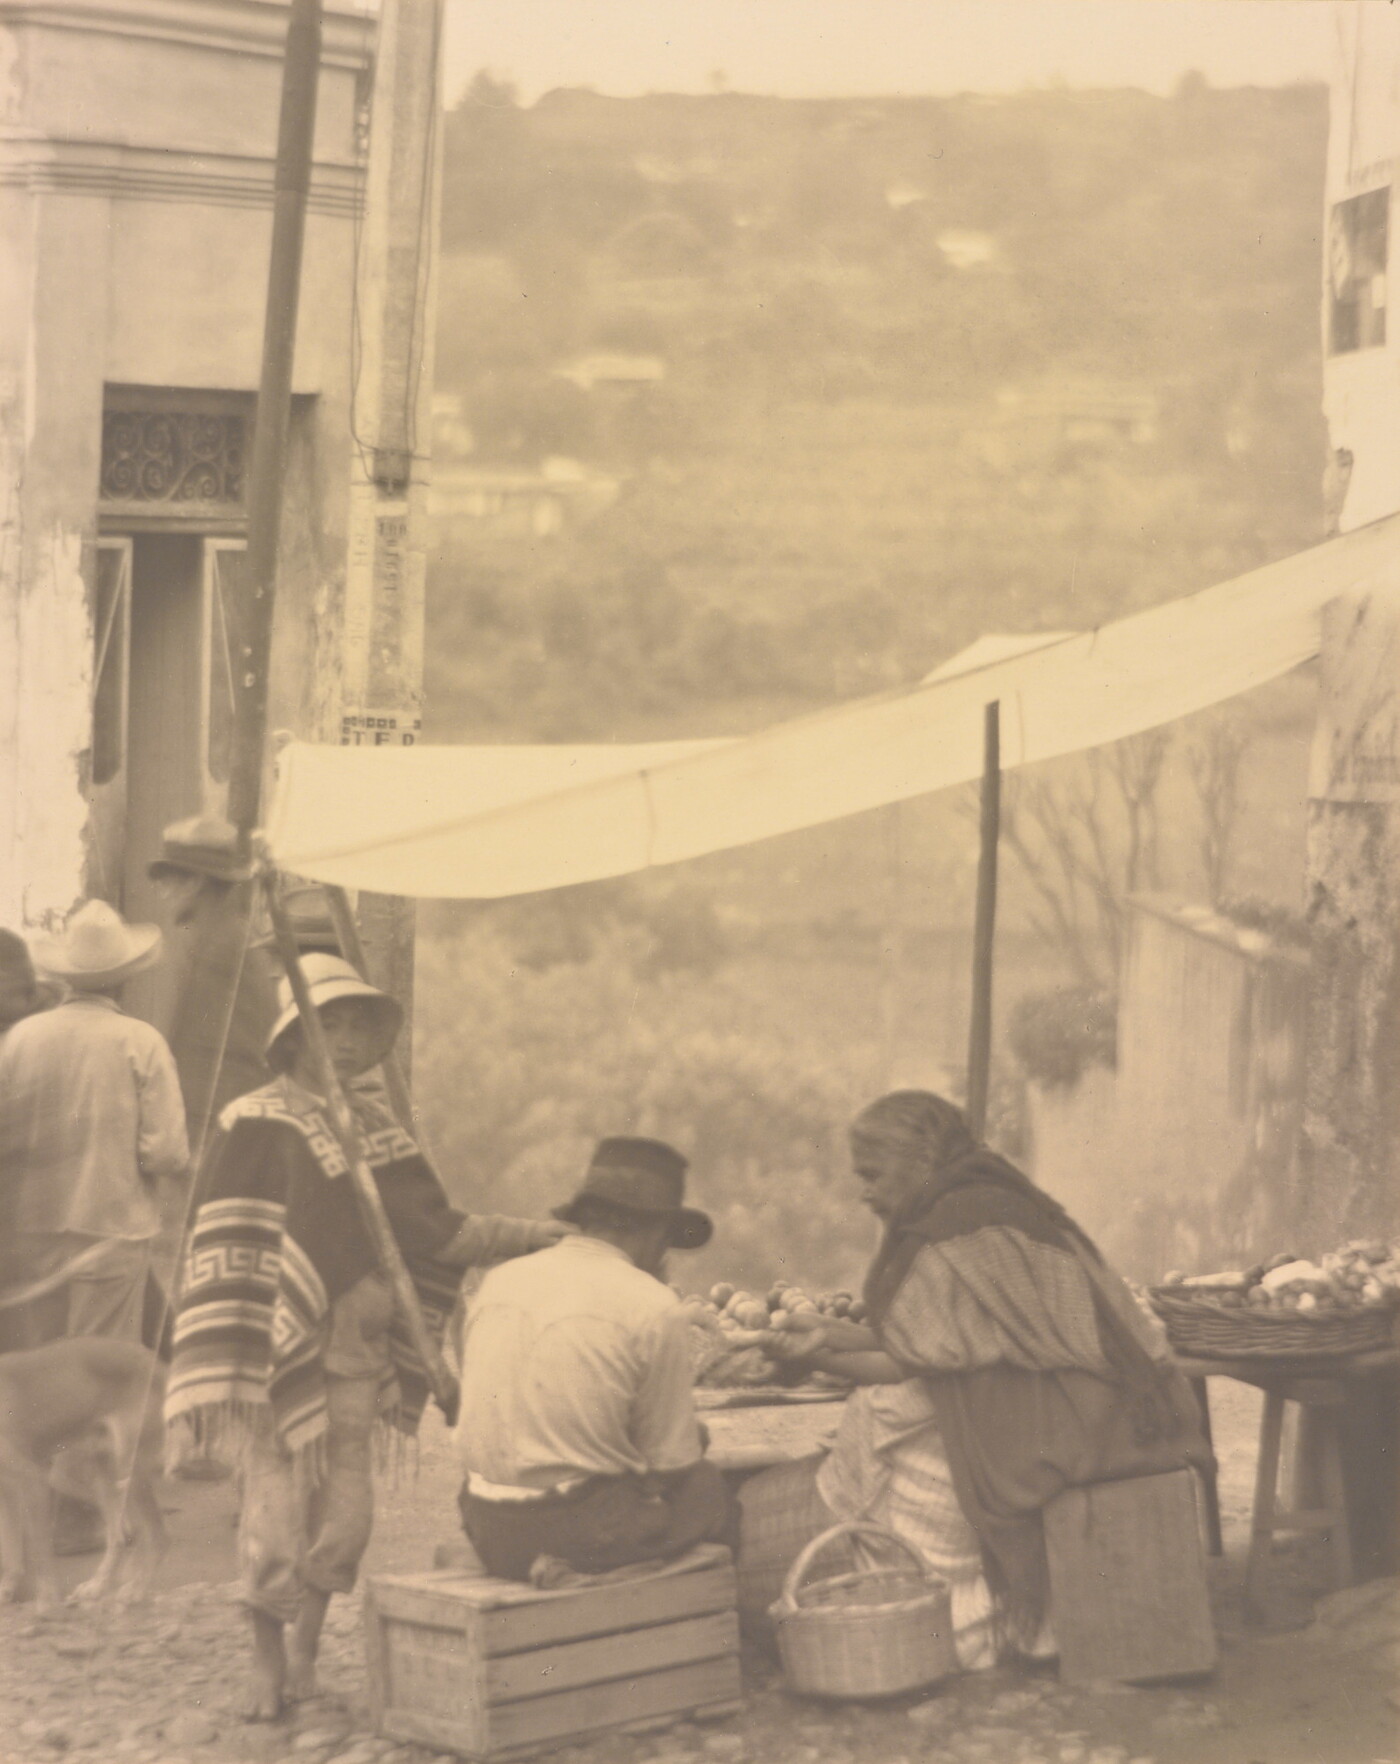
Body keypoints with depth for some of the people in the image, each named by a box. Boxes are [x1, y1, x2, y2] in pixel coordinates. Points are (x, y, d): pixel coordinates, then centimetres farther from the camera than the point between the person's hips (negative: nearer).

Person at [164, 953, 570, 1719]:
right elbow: (227, 1255, -11)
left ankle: (305, 1646, 24)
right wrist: (223, 1375, -17)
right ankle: (269, 1663, 13)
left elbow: (431, 1228, 13)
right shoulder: (258, 1125, -7)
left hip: (351, 1353, 5)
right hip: (277, 1353, -5)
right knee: (276, 1506, -4)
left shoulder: (373, 1124, 11)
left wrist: (538, 1234, 5)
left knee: (344, 1512, 5)